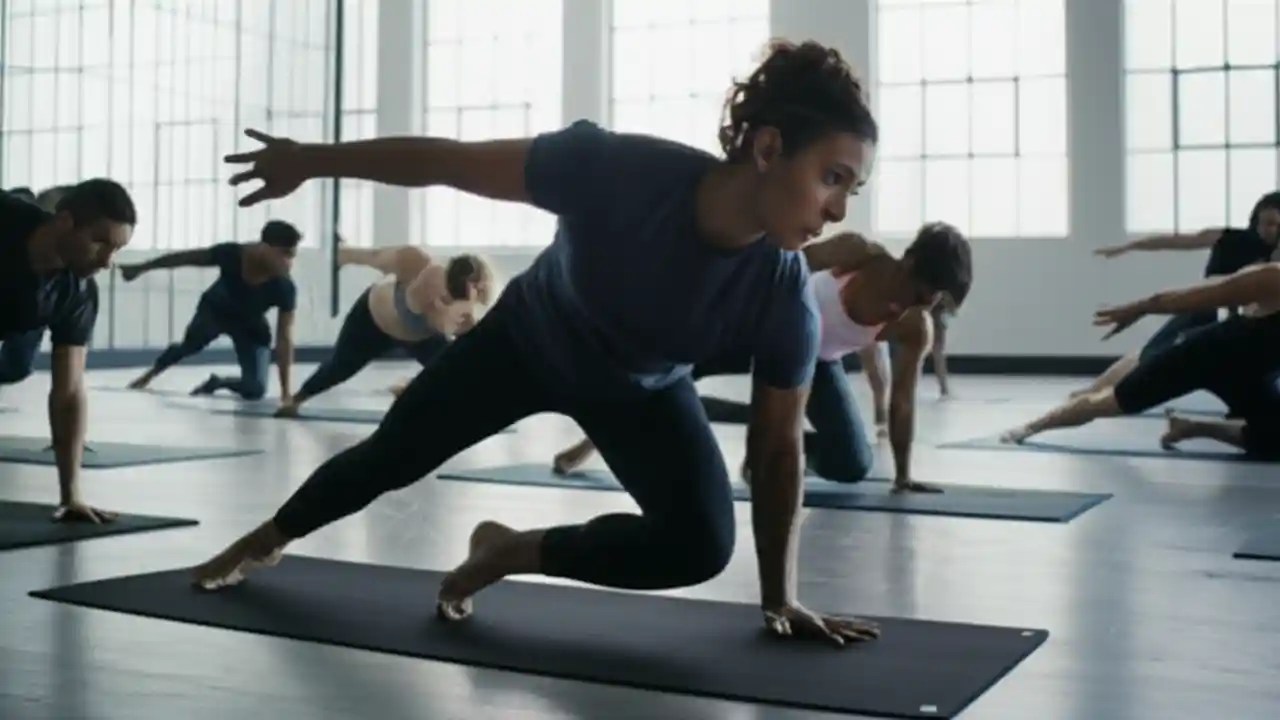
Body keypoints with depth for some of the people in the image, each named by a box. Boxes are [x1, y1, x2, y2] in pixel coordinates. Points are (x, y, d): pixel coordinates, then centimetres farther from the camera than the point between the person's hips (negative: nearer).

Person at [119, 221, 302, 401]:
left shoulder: (284, 289, -35)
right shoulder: (230, 254, -33)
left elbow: (284, 339, -31)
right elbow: (183, 258, -17)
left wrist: (285, 390, -33)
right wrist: (140, 268, -4)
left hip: (250, 327, 0)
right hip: (216, 309, 0)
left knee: (255, 390, -14)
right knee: (193, 342, -28)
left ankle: (216, 382, 19)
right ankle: (153, 372, 5)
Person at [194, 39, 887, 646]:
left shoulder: (786, 298, -32)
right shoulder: (617, 170, -41)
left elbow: (777, 449, -20)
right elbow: (453, 162, -28)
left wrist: (780, 599, -19)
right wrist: (311, 160, -17)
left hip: (643, 390, 1)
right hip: (527, 339, -1)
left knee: (702, 546, -20)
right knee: (394, 454, 15)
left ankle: (511, 550, 3)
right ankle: (266, 540, 48)